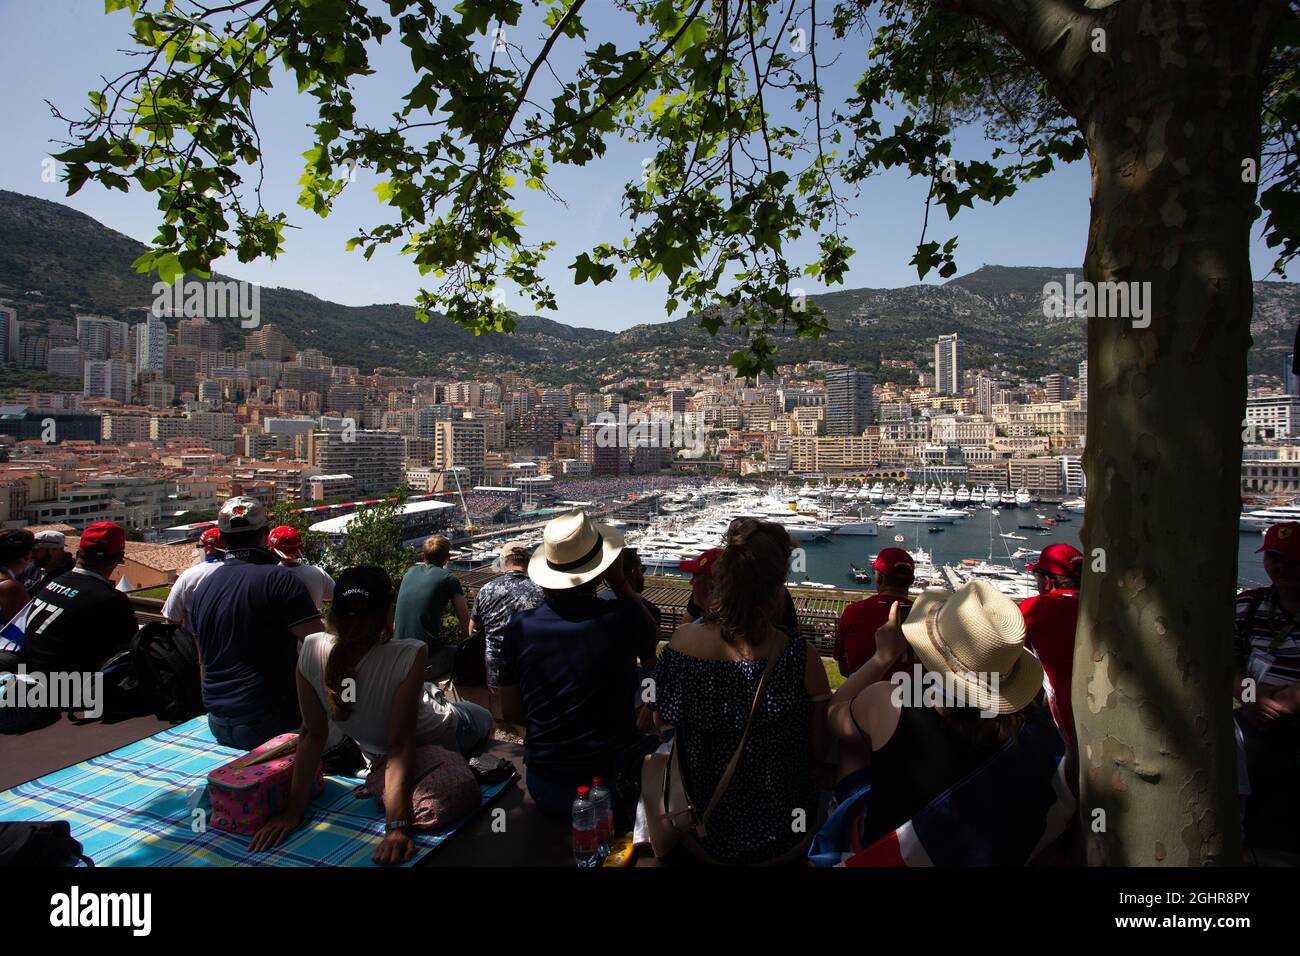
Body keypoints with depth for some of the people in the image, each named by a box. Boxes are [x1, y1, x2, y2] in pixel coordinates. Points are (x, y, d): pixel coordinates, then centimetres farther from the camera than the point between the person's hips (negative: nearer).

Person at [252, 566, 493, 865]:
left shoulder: (311, 652, -30)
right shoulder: (410, 656, -40)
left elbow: (312, 735, -24)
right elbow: (400, 745, -39)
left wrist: (294, 810, -15)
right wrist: (397, 827, -36)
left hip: (374, 753, 4)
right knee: (482, 717, 31)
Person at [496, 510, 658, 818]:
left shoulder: (520, 626, -12)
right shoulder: (622, 617, -20)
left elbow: (510, 712, -1)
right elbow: (651, 634, 7)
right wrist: (620, 583, 5)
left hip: (546, 792, 3)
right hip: (614, 782, -2)